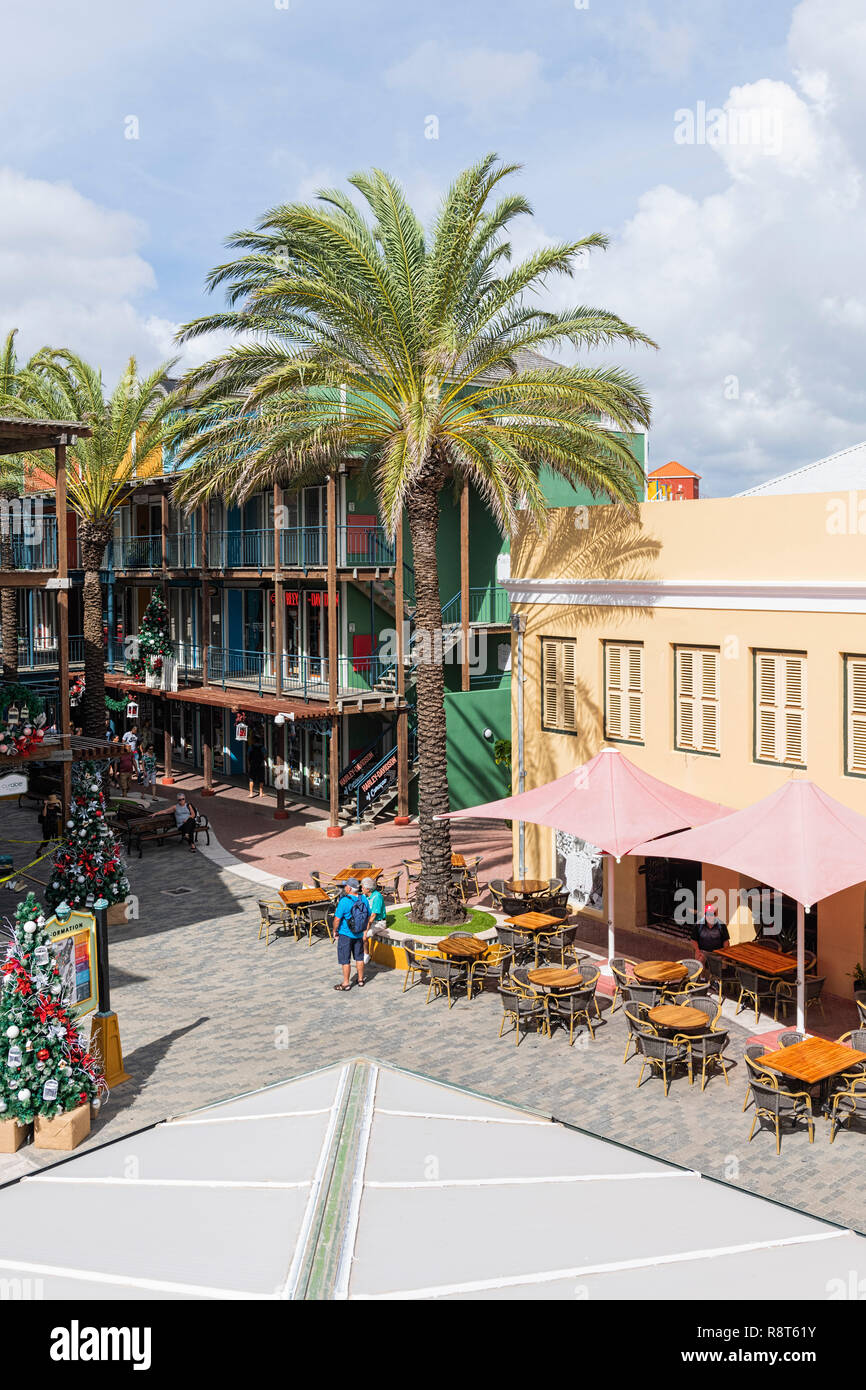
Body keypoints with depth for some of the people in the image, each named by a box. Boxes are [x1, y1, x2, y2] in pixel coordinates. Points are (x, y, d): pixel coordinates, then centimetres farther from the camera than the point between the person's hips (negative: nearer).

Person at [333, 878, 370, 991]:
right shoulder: (363, 899, -5)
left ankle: (346, 984, 12)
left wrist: (335, 931, -3)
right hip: (359, 934, 6)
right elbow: (368, 916, 4)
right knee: (359, 957, 19)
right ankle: (360, 980, 29)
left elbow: (337, 919, -20)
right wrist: (365, 929, 17)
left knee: (345, 960, 5)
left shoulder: (344, 901, -23)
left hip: (345, 934, -6)